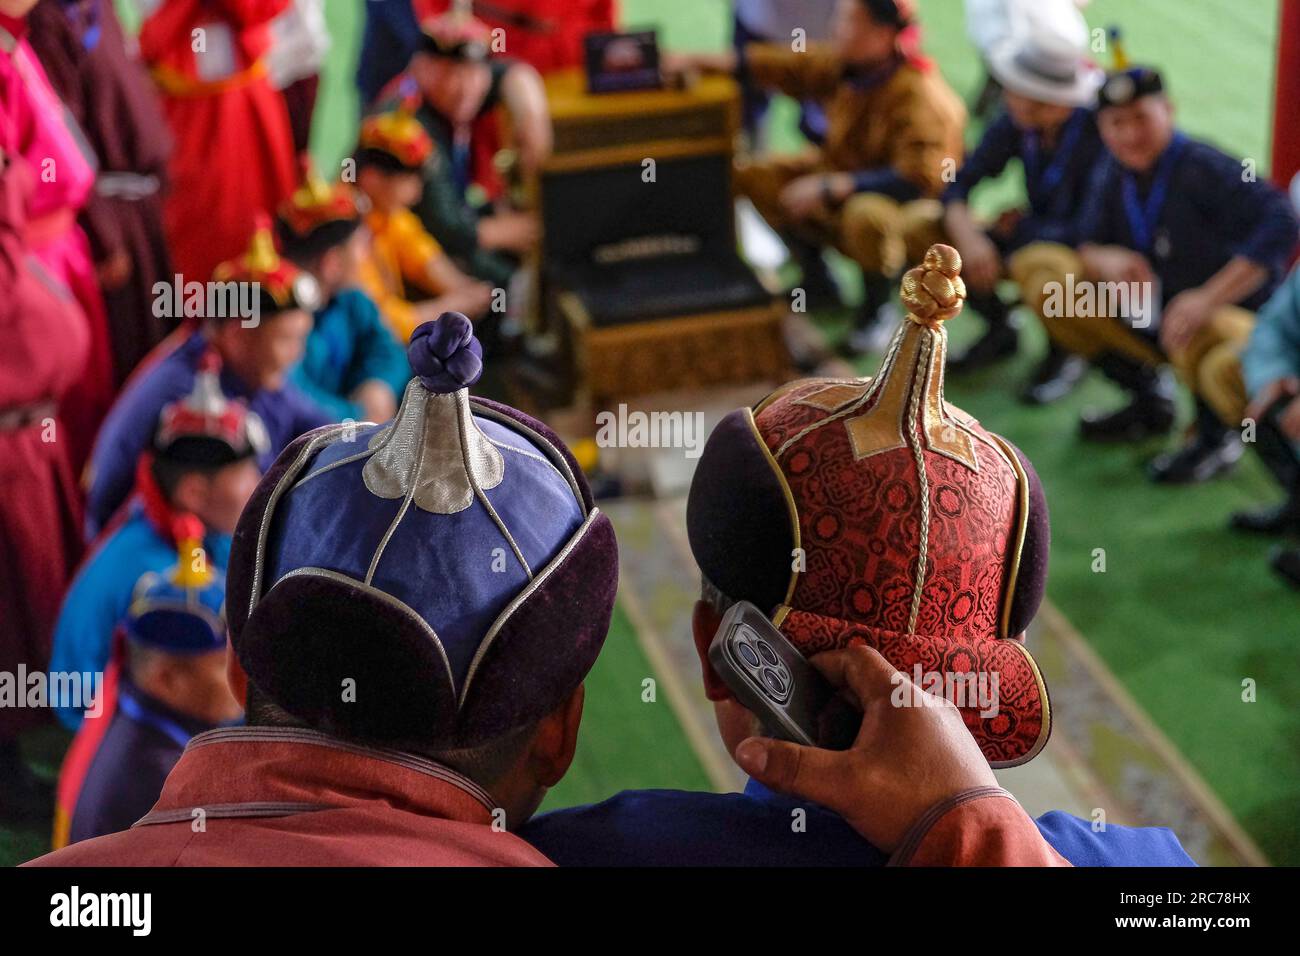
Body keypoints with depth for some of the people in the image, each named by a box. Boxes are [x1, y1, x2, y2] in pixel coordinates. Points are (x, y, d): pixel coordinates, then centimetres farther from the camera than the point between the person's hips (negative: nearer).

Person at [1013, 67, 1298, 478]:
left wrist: (1210, 298, -40)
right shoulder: (1112, 173, 0)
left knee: (1199, 334, -44)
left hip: (1240, 321, -7)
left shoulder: (1203, 168, -21)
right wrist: (1105, 261, -25)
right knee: (1043, 268, -2)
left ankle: (1216, 437, -5)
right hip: (1152, 320, 7)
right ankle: (1148, 402, 10)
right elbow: (1087, 242, 2)